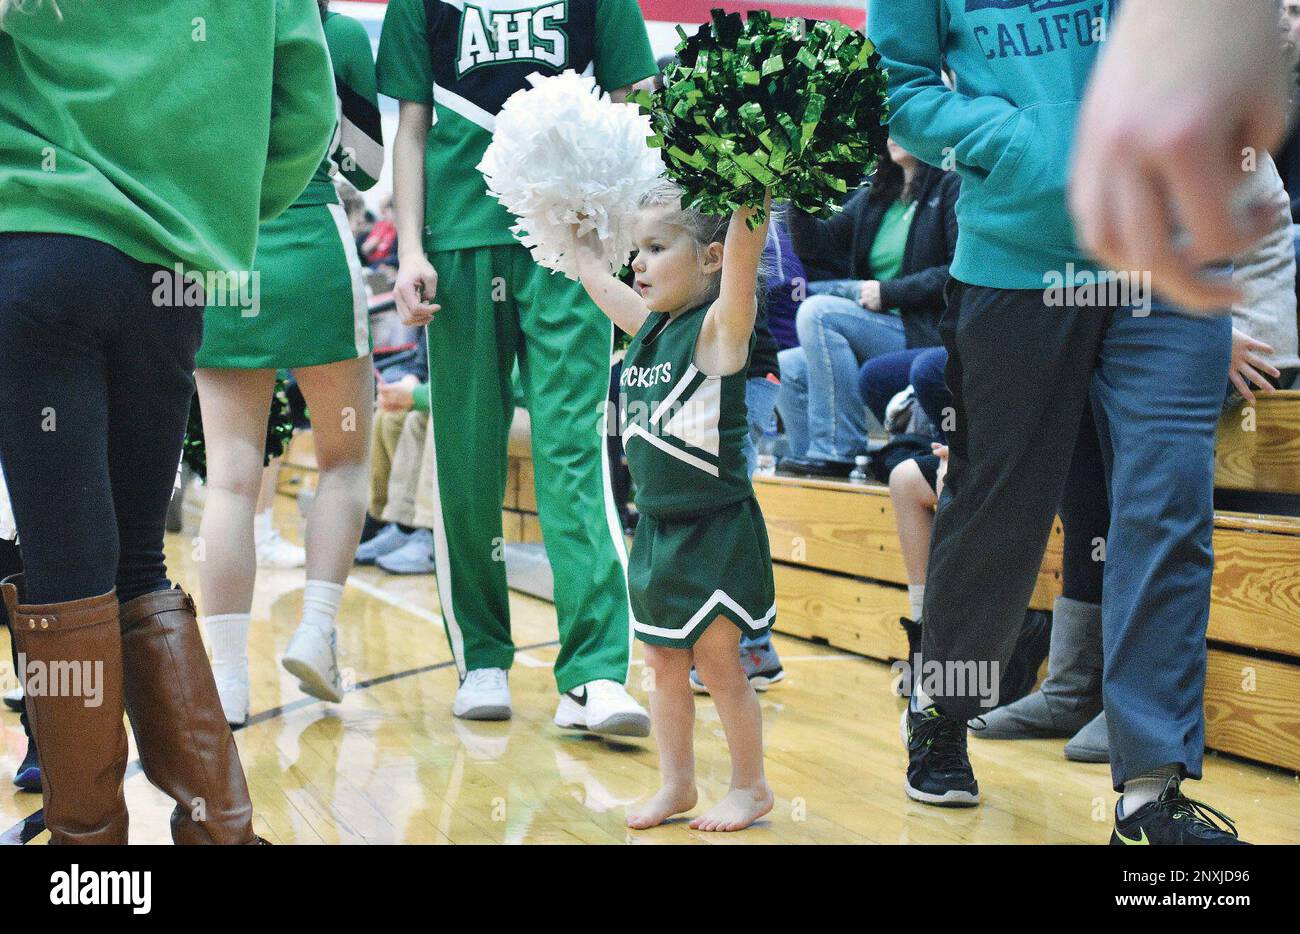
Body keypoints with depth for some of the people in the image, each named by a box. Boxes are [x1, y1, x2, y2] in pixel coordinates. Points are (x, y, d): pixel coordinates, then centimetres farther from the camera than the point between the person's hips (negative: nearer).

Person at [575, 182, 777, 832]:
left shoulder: (719, 329, -15)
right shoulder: (647, 324, 6)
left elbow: (744, 248, -31)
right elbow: (592, 268, 19)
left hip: (715, 530, -7)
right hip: (656, 528, 7)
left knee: (717, 663, 4)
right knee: (664, 665, 14)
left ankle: (750, 786, 21)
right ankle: (676, 785, 28)